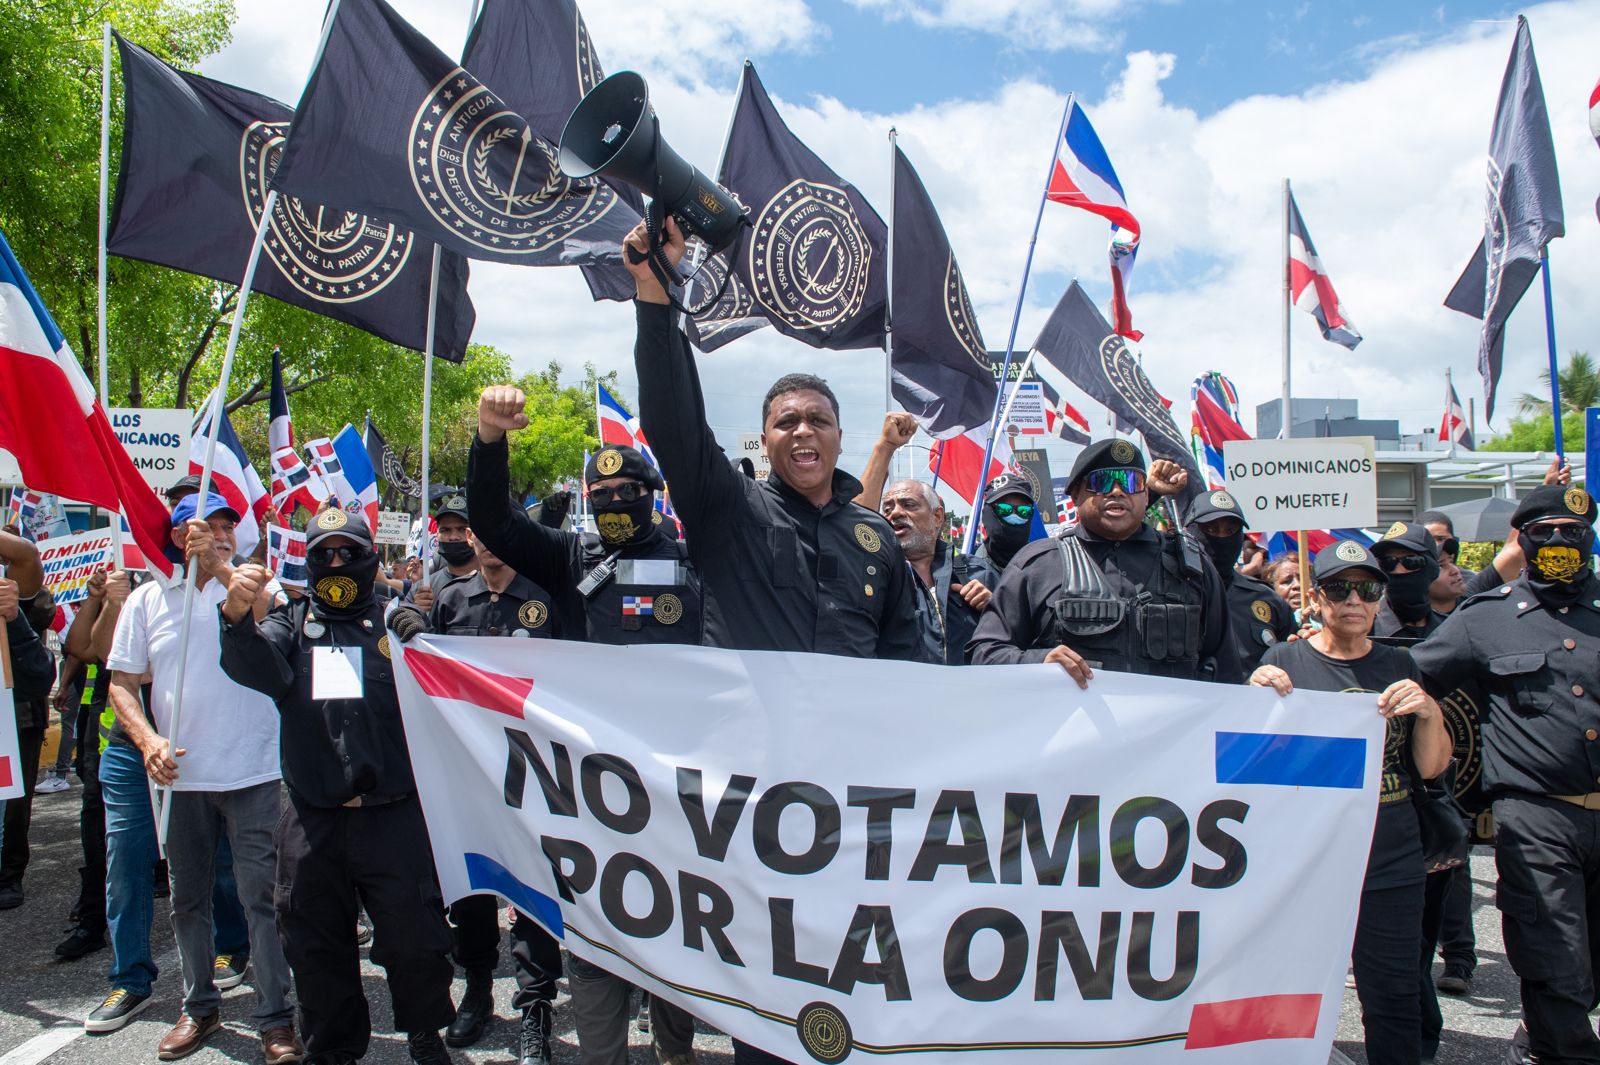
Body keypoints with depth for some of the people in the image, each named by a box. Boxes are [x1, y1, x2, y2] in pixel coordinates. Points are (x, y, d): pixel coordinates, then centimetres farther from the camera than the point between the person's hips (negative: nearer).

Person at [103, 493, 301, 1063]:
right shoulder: (148, 599, 7)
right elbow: (122, 683, 6)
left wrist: (221, 566, -15)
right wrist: (149, 742, -9)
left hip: (254, 774, -2)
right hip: (180, 776, 3)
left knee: (263, 897, -1)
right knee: (187, 899, 14)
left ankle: (275, 1018, 9)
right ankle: (199, 1007, 31)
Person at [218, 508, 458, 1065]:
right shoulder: (292, 622, 11)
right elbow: (257, 666, -12)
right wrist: (238, 617, -30)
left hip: (393, 815, -2)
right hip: (312, 820, 3)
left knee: (414, 936, 5)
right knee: (316, 946, 14)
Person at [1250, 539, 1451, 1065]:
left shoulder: (1398, 666, 9)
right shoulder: (1284, 661, 0)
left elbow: (1431, 766, 6)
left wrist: (1430, 713, -13)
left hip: (1391, 866, 3)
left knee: (1395, 1003, 8)